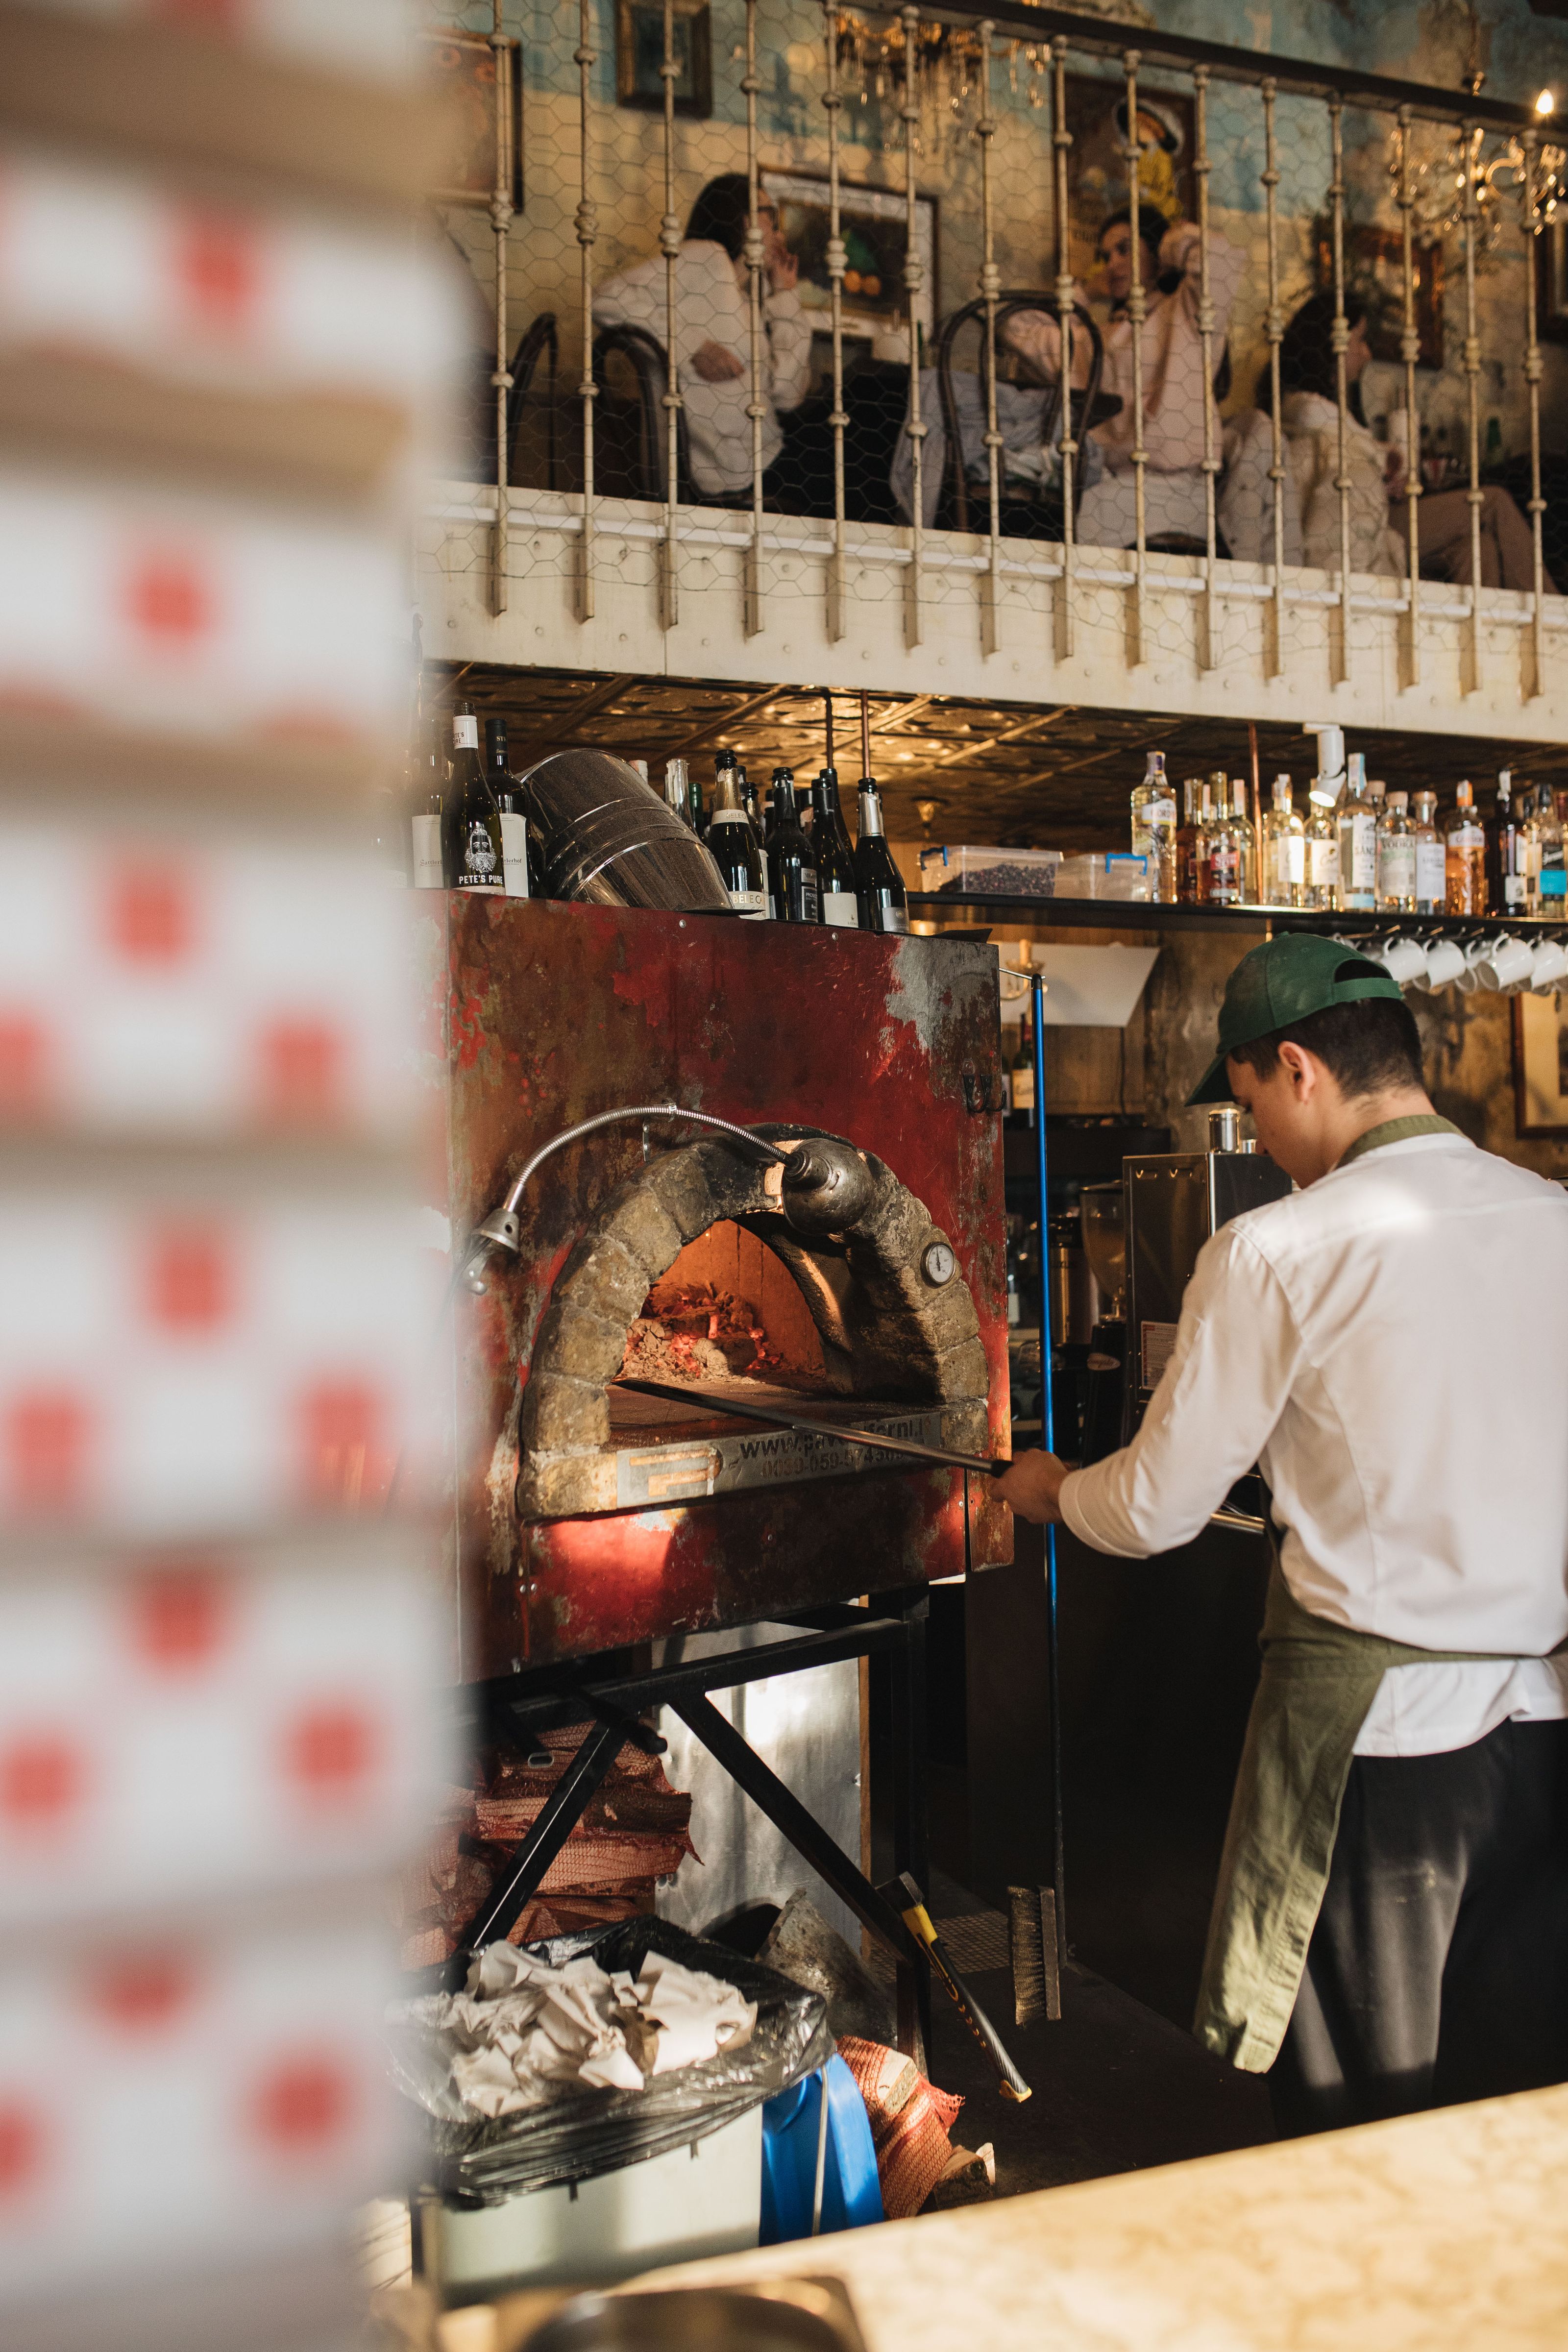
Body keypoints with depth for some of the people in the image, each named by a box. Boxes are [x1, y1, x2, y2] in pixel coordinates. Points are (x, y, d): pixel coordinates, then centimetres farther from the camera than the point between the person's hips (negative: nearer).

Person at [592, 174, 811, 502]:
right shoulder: (706, 257, -3)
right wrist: (692, 346, -20)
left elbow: (787, 392, 3)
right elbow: (608, 300, -15)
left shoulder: (752, 296, 19)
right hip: (738, 479, -7)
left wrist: (784, 294, 13)